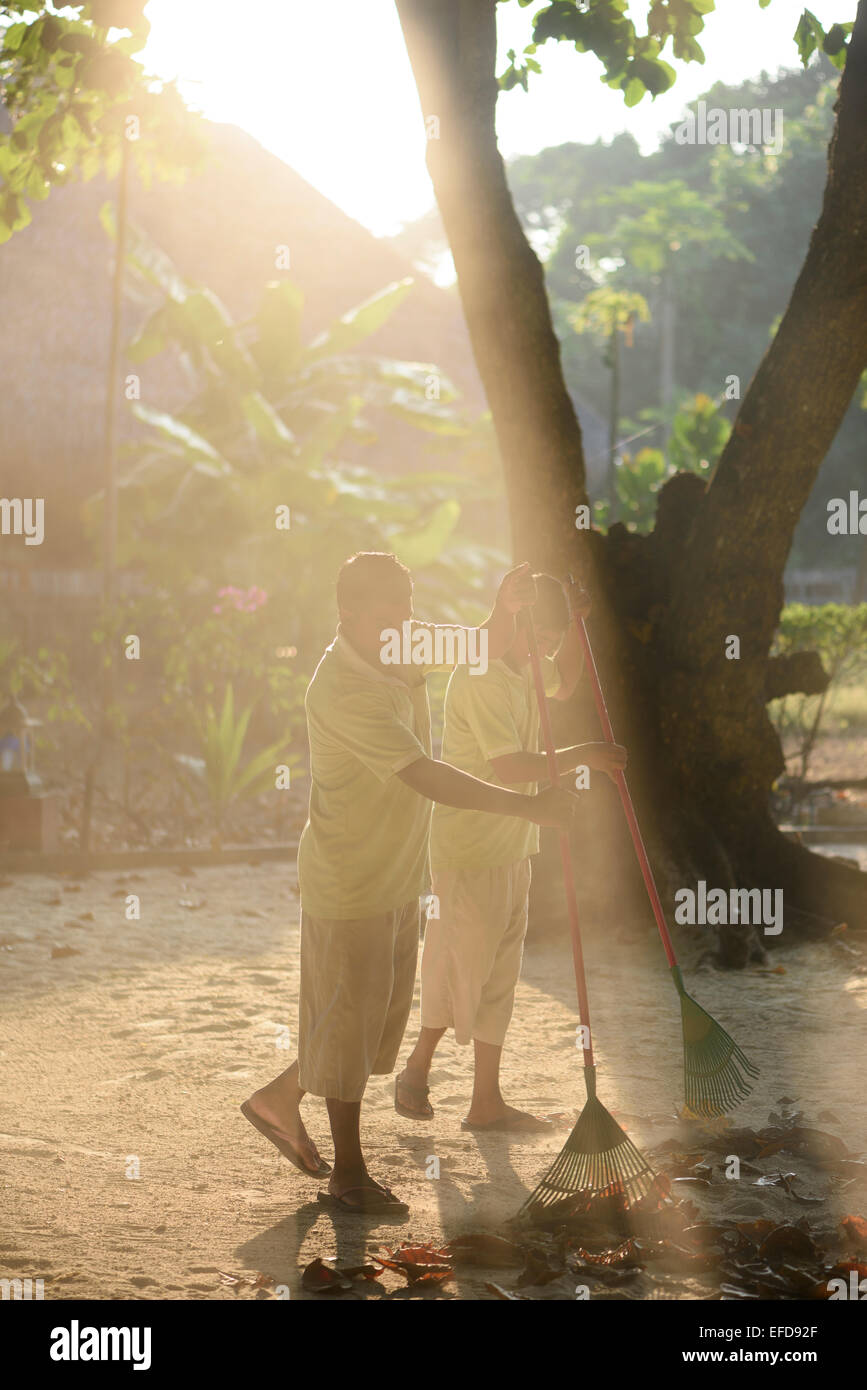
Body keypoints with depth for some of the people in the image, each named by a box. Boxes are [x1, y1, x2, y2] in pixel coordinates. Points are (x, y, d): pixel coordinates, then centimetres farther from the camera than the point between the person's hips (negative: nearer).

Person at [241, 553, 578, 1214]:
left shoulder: (404, 648, 1)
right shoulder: (344, 689, -27)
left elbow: (485, 646, 12)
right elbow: (427, 777, -33)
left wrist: (509, 606, -12)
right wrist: (529, 806, -34)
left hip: (398, 873, 9)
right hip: (350, 880, -9)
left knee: (383, 1011, 19)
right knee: (350, 1017, 3)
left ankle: (281, 1098, 36)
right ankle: (349, 1176, 15)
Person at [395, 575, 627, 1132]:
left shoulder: (524, 664, 6)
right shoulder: (479, 677, -22)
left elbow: (564, 684, 27)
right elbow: (509, 766, -28)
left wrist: (576, 622, 12)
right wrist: (581, 756, -27)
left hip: (511, 846, 9)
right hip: (470, 849, -9)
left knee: (499, 974, 11)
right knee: (462, 970, 1)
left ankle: (487, 1101, 17)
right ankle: (417, 1067, 23)